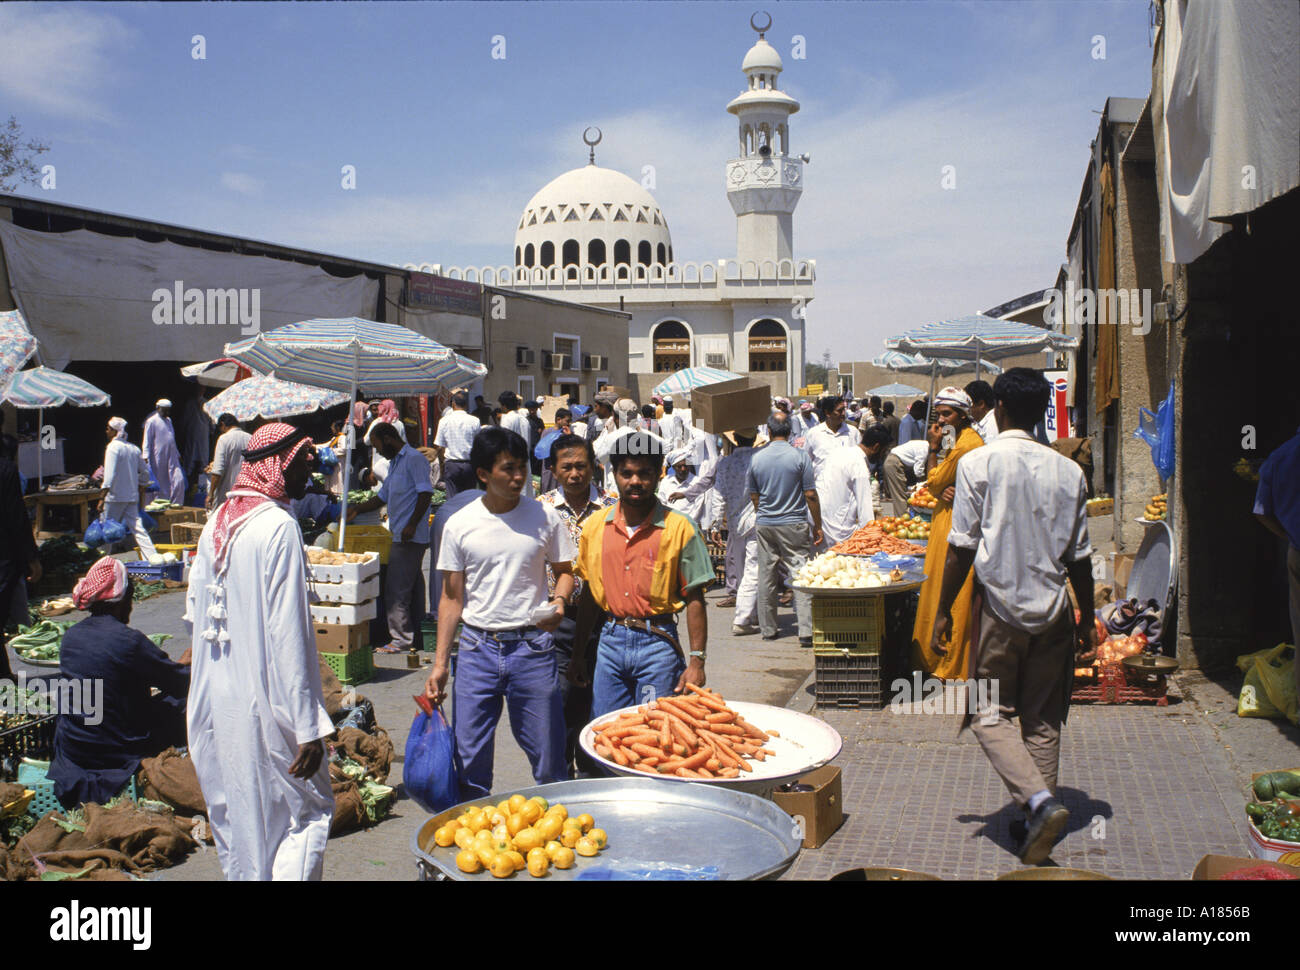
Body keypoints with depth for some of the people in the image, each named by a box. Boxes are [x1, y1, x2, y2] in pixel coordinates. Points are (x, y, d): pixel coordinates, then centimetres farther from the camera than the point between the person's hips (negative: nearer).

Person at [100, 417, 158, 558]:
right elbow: (144, 472, 15)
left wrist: (102, 498, -16)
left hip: (115, 497, -7)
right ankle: (153, 556, -4)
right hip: (132, 496, 7)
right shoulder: (133, 448, 10)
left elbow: (110, 475, -17)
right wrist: (141, 495, 23)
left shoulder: (113, 447, -11)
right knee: (137, 526, 5)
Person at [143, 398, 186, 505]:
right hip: (158, 458, -6)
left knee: (179, 480, -6)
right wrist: (146, 456, -13)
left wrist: (178, 454, 25)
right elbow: (147, 440, -5)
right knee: (162, 485, 0)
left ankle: (176, 505, 2)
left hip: (172, 457, 6)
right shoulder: (151, 421, -3)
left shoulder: (168, 420, 18)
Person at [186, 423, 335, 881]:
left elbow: (195, 612, 15)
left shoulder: (216, 522, 8)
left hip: (214, 701, 8)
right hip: (262, 704, -8)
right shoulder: (279, 527, -16)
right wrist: (308, 728, -18)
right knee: (309, 811, 2)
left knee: (236, 817, 18)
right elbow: (288, 634, -20)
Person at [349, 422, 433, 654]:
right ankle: (414, 638, 18)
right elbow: (383, 497, 26)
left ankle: (402, 639, -3)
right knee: (412, 587, 13)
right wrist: (357, 509, 14)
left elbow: (426, 493, -19)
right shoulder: (394, 463, 20)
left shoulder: (414, 459, -11)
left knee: (396, 591, -8)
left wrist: (412, 524, -23)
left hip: (410, 538, -10)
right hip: (401, 537, 10)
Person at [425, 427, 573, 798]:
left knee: (547, 755, 4)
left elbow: (564, 570, 13)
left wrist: (559, 600, -10)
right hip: (477, 647, 1)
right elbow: (452, 598, 6)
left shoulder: (545, 518, 0)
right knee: (469, 757, 4)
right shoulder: (459, 525, 0)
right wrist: (440, 663, 3)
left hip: (532, 646, 0)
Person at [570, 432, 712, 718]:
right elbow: (589, 594, 12)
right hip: (610, 639, 3)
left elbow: (694, 598, -5)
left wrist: (697, 661, -10)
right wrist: (578, 654, 13)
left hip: (658, 643, -3)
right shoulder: (594, 526, 5)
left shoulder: (679, 528, -6)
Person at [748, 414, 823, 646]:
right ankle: (806, 631, -8)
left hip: (764, 525, 3)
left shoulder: (757, 458, 2)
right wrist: (818, 526, 1)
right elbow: (810, 494, -7)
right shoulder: (799, 456, -7)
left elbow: (753, 496, 10)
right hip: (794, 525, -3)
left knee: (766, 576, 10)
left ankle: (768, 629, 17)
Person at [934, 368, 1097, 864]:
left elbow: (962, 545, -9)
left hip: (1002, 606, -3)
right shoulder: (1068, 470, 3)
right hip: (1054, 609, 4)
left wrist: (944, 610, 1)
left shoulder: (978, 462, -7)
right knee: (1043, 720, 13)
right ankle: (1039, 819, 16)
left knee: (991, 714, 5)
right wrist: (1087, 619, 17)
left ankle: (1038, 801, -14)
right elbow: (1080, 555, 6)